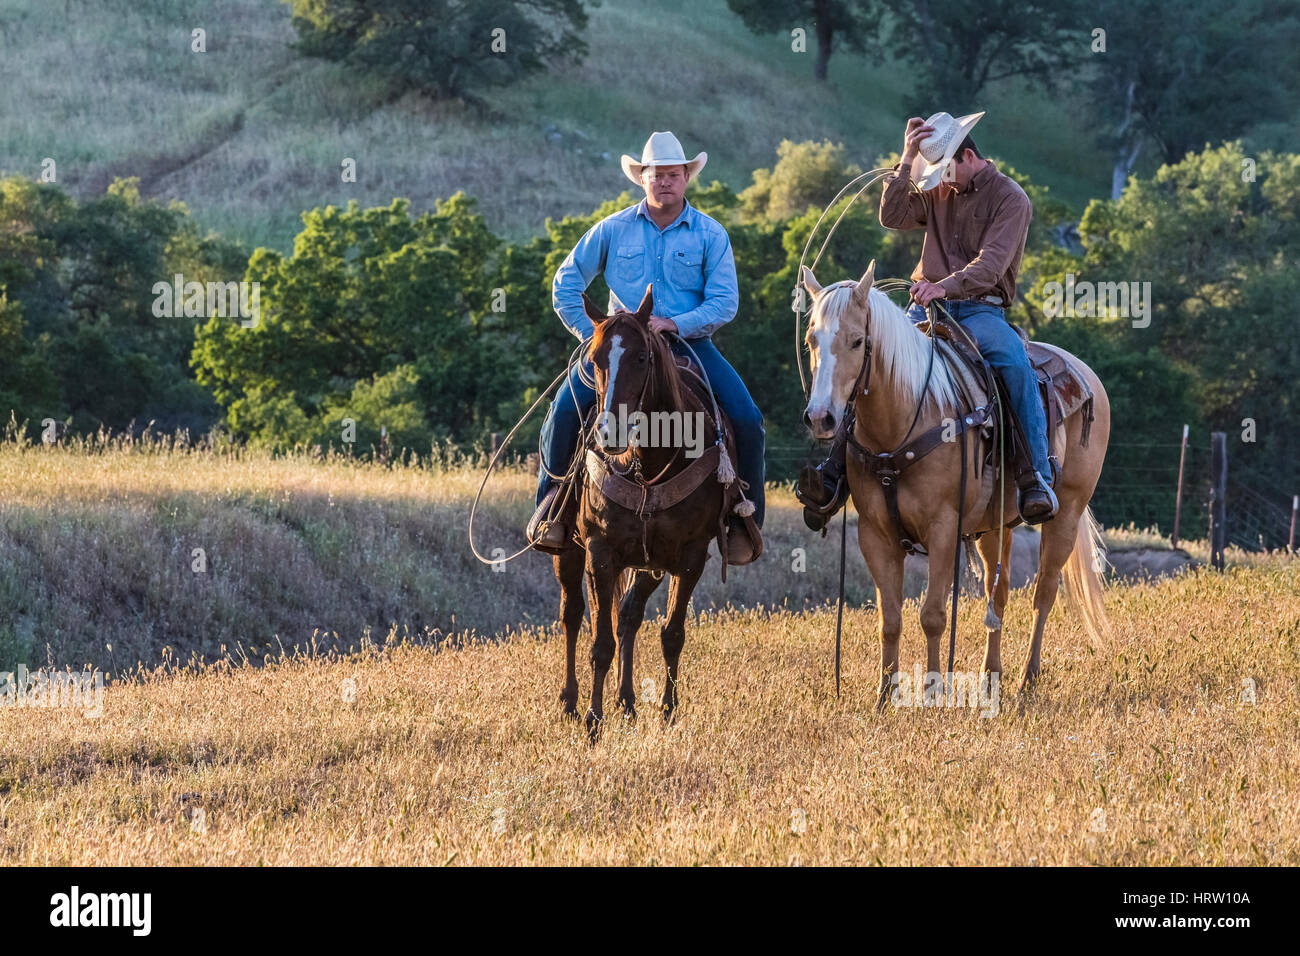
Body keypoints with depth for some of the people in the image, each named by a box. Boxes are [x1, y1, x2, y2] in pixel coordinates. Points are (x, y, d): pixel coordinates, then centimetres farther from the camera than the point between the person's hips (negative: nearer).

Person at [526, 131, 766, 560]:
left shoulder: (710, 234, -1)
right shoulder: (614, 229, 3)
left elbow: (724, 302, -7)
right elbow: (566, 282, 9)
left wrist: (675, 324, -21)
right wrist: (591, 333, -2)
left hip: (689, 343, 0)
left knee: (746, 420, -19)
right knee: (566, 408, -22)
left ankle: (744, 518, 1)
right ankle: (552, 499, -1)